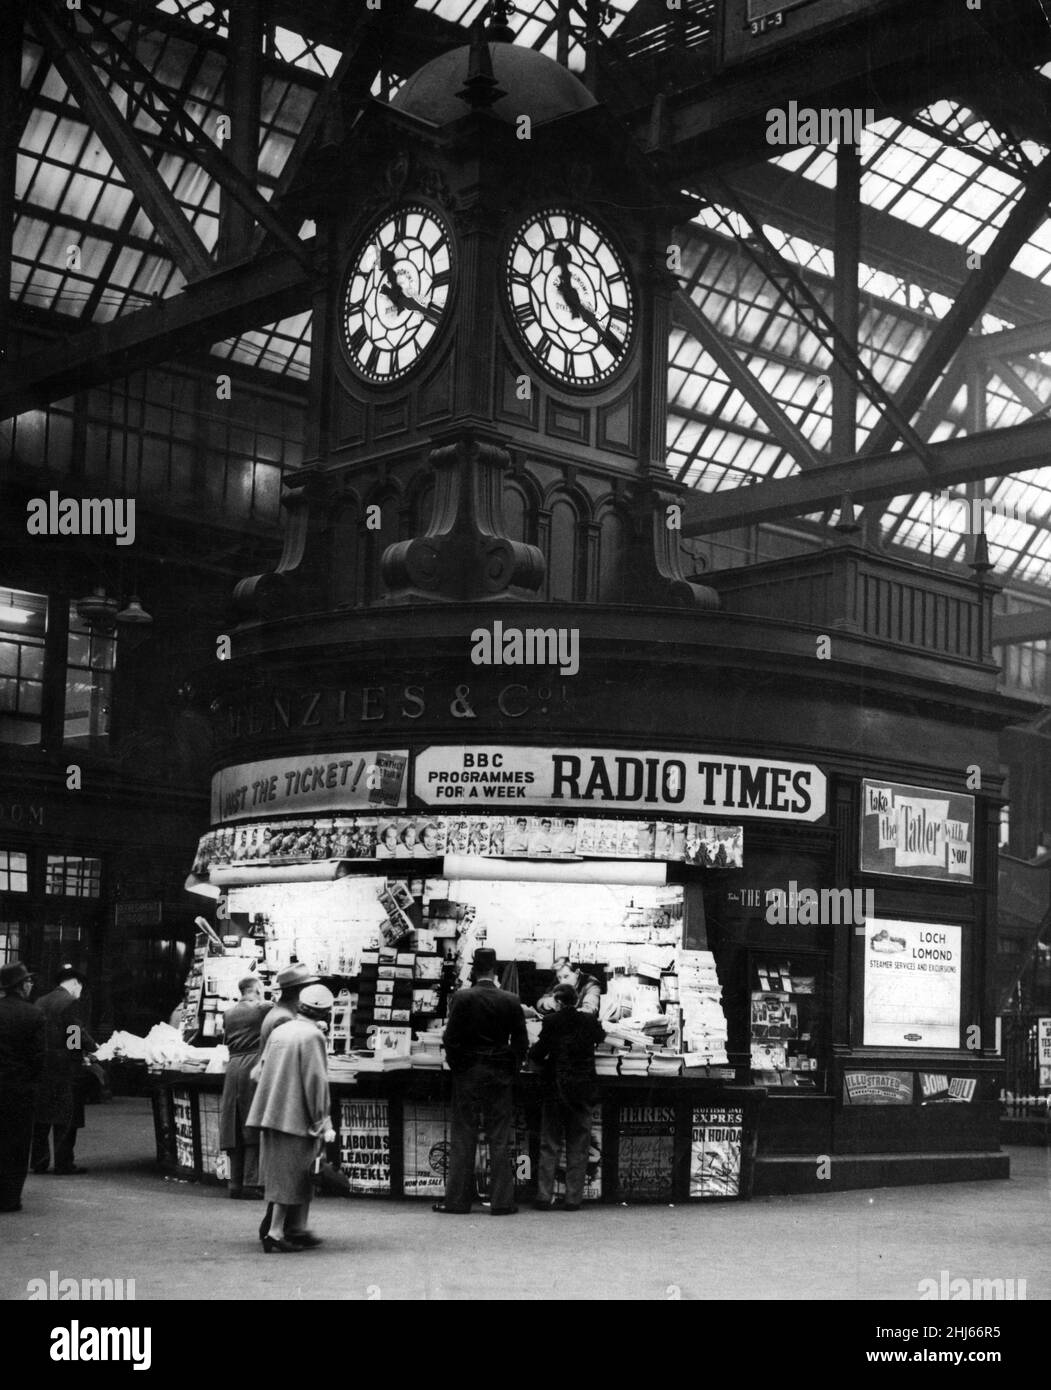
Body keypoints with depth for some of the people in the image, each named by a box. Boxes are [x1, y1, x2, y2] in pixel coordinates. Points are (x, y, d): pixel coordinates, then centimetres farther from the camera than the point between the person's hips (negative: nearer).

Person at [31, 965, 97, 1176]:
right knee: (66, 1119, 0)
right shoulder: (70, 1002, -12)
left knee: (42, 1116, 13)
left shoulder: (41, 1003, 10)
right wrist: (92, 1048, 1)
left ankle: (38, 1162, 17)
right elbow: (79, 1034, -17)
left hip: (41, 1068, 7)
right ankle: (64, 1165, 2)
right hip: (65, 1069, -7)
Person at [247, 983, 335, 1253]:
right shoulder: (312, 1036, -12)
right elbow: (316, 1081, -16)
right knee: (290, 1176, -1)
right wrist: (324, 1123, -11)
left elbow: (263, 1068, 16)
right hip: (296, 1116, -8)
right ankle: (275, 1232, -2)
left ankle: (296, 1230, 22)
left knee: (280, 1174, 14)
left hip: (271, 1114, 8)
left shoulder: (280, 1031, 10)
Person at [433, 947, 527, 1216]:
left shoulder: (460, 998, -7)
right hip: (500, 1076, 1)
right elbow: (521, 1042, 0)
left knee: (462, 1140, 4)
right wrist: (511, 1070, 10)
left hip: (467, 1074, -1)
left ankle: (457, 1200, 5)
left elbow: (451, 1038, -7)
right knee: (499, 1140, 5)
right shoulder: (510, 1001, -3)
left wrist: (456, 1067, 6)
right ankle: (502, 1201, 4)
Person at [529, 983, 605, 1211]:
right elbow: (601, 1036, 23)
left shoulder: (551, 1021, -7)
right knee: (577, 1147, 7)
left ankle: (544, 1197, 1)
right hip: (582, 1091, 2)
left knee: (549, 1145, 5)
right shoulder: (589, 1021, 1)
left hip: (554, 1089, -2)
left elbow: (537, 1053, -9)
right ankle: (573, 1198, 4)